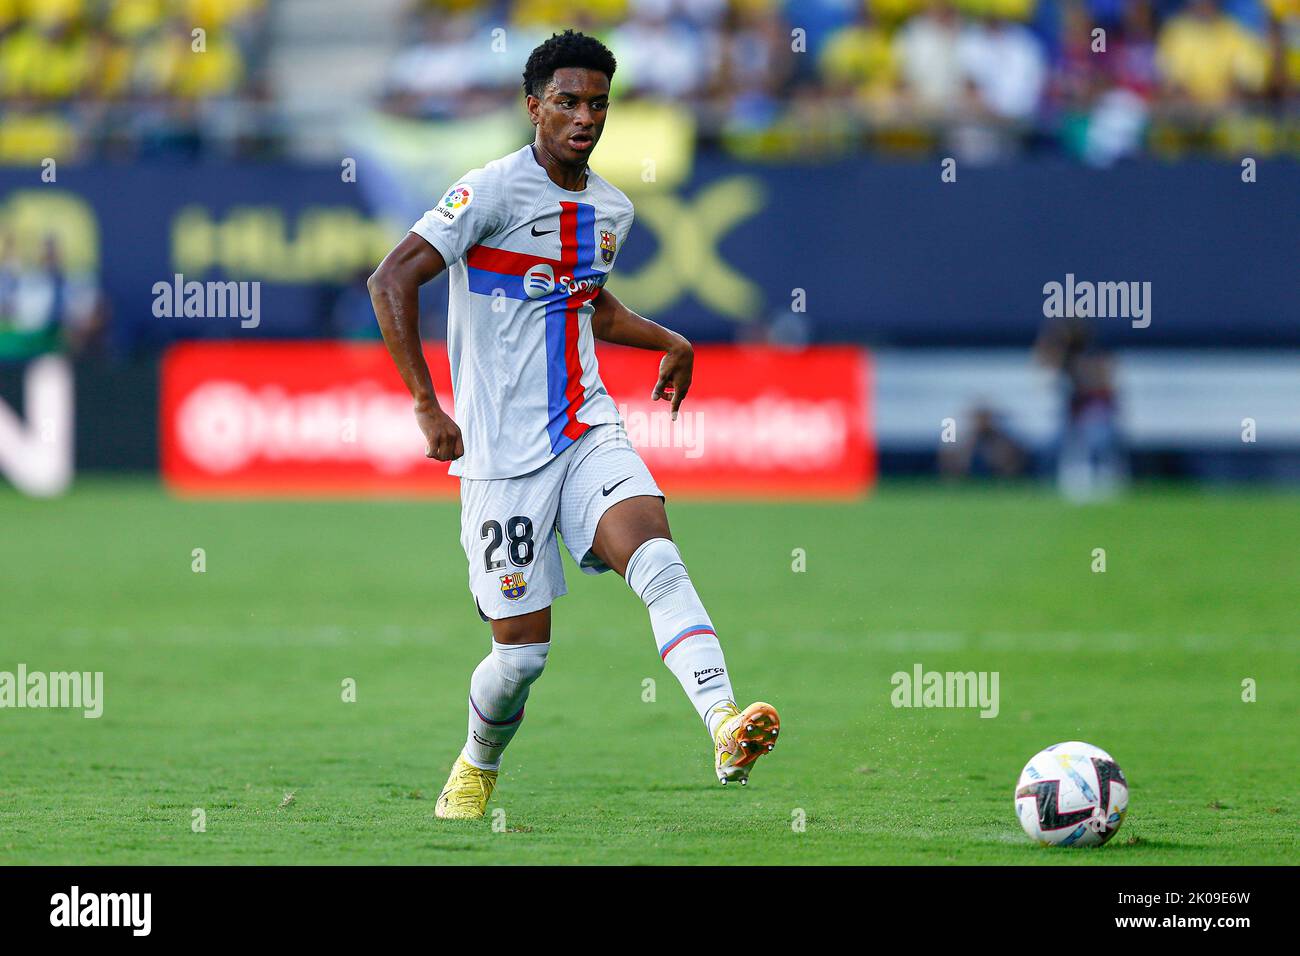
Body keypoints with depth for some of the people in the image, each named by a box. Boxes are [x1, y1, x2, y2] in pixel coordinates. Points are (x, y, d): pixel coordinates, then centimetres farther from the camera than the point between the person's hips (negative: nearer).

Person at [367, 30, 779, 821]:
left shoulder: (611, 208, 12)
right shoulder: (495, 191, -10)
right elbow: (393, 280, -16)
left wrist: (667, 341, 18)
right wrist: (427, 406, -20)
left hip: (588, 430, 5)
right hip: (504, 450, -5)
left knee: (657, 557, -23)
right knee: (523, 647, -1)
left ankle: (726, 729, -40)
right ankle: (477, 770, 29)